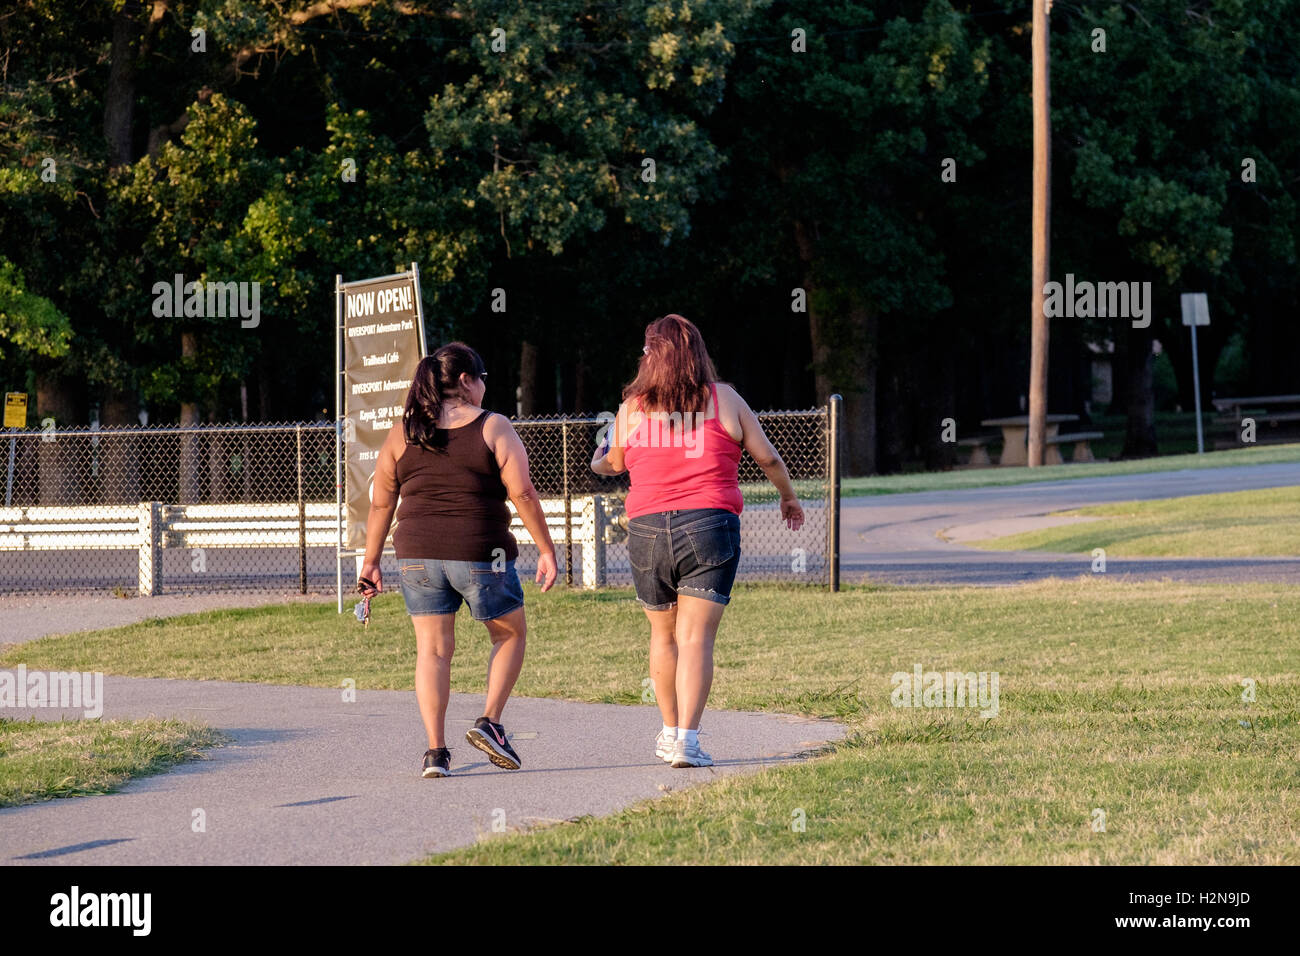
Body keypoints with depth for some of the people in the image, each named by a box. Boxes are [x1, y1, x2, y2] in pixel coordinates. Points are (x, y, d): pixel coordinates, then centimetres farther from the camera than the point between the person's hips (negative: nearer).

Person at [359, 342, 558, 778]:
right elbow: (523, 494, -8)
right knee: (510, 633, 18)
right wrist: (546, 550, -2)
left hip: (418, 557, 3)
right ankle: (490, 723, 5)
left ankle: (435, 751, 0)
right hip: (480, 555, -3)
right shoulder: (493, 428, -3)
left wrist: (371, 560, 16)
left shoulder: (402, 435, 7)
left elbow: (381, 503, 9)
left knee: (433, 649, 6)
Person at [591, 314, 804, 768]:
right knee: (696, 637, -5)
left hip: (647, 527, 2)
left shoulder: (632, 409, 6)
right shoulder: (724, 400, 2)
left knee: (663, 633, 18)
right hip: (709, 525, -2)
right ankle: (686, 740, -15)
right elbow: (767, 457, 9)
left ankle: (670, 731, 27)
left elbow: (615, 463, 24)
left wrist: (598, 462, 48)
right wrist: (788, 497, 28)